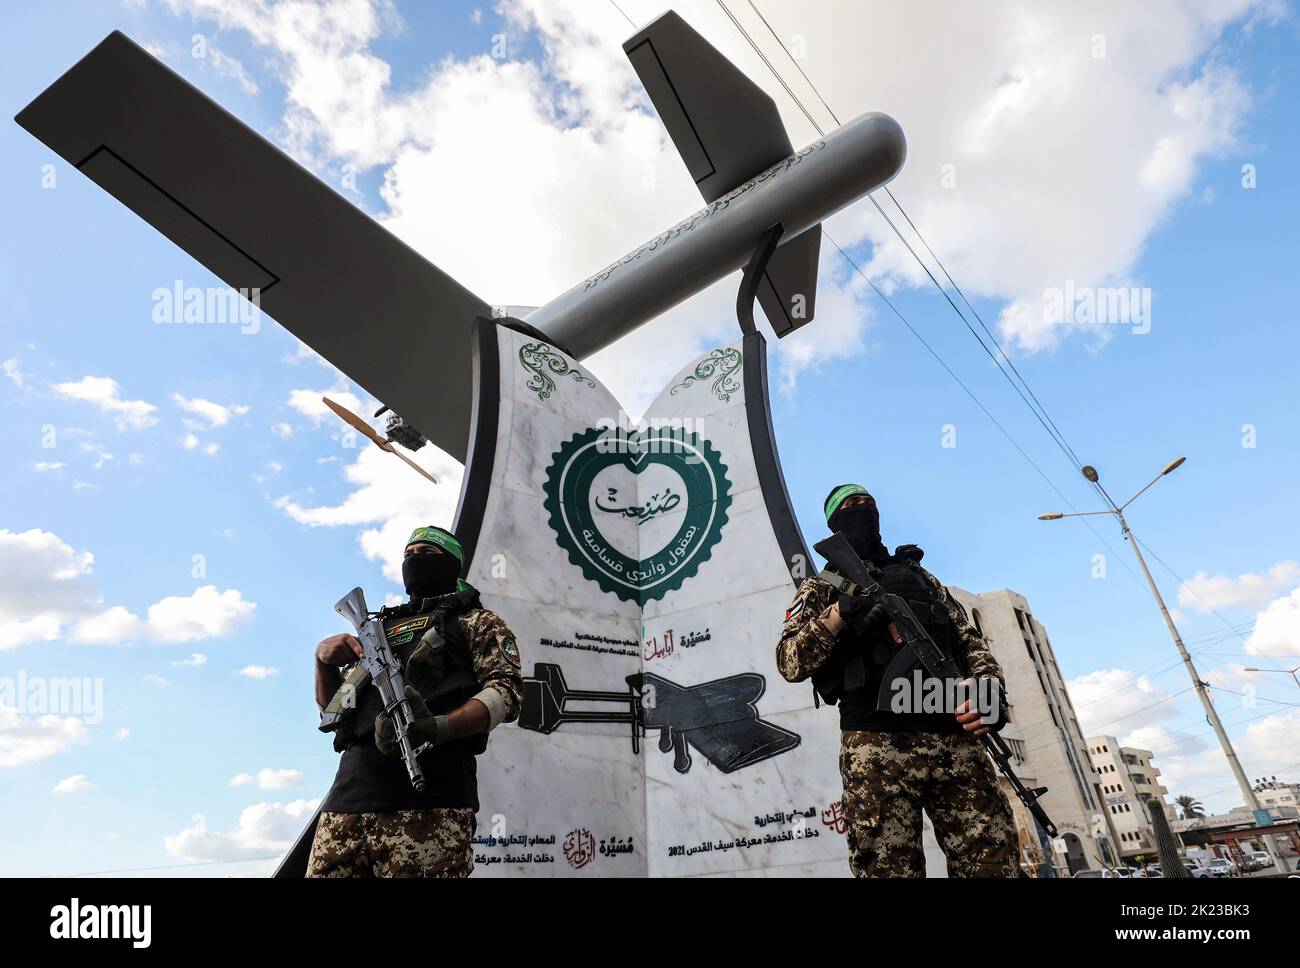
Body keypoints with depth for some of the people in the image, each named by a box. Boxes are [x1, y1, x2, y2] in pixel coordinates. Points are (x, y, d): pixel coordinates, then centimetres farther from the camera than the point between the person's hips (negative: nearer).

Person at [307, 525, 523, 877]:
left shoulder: (475, 620, 13)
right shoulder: (382, 626, 30)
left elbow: (506, 690, -3)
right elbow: (330, 707, 31)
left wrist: (438, 728, -20)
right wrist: (324, 660, 9)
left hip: (427, 795, -5)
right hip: (349, 790, 6)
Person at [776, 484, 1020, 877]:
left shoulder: (921, 577, 29)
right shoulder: (822, 586, 16)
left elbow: (970, 640, 20)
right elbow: (789, 662, 3)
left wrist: (989, 686, -3)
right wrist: (839, 614, -12)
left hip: (956, 738, 4)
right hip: (878, 744, -3)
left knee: (995, 861, -3)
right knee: (891, 867, -6)